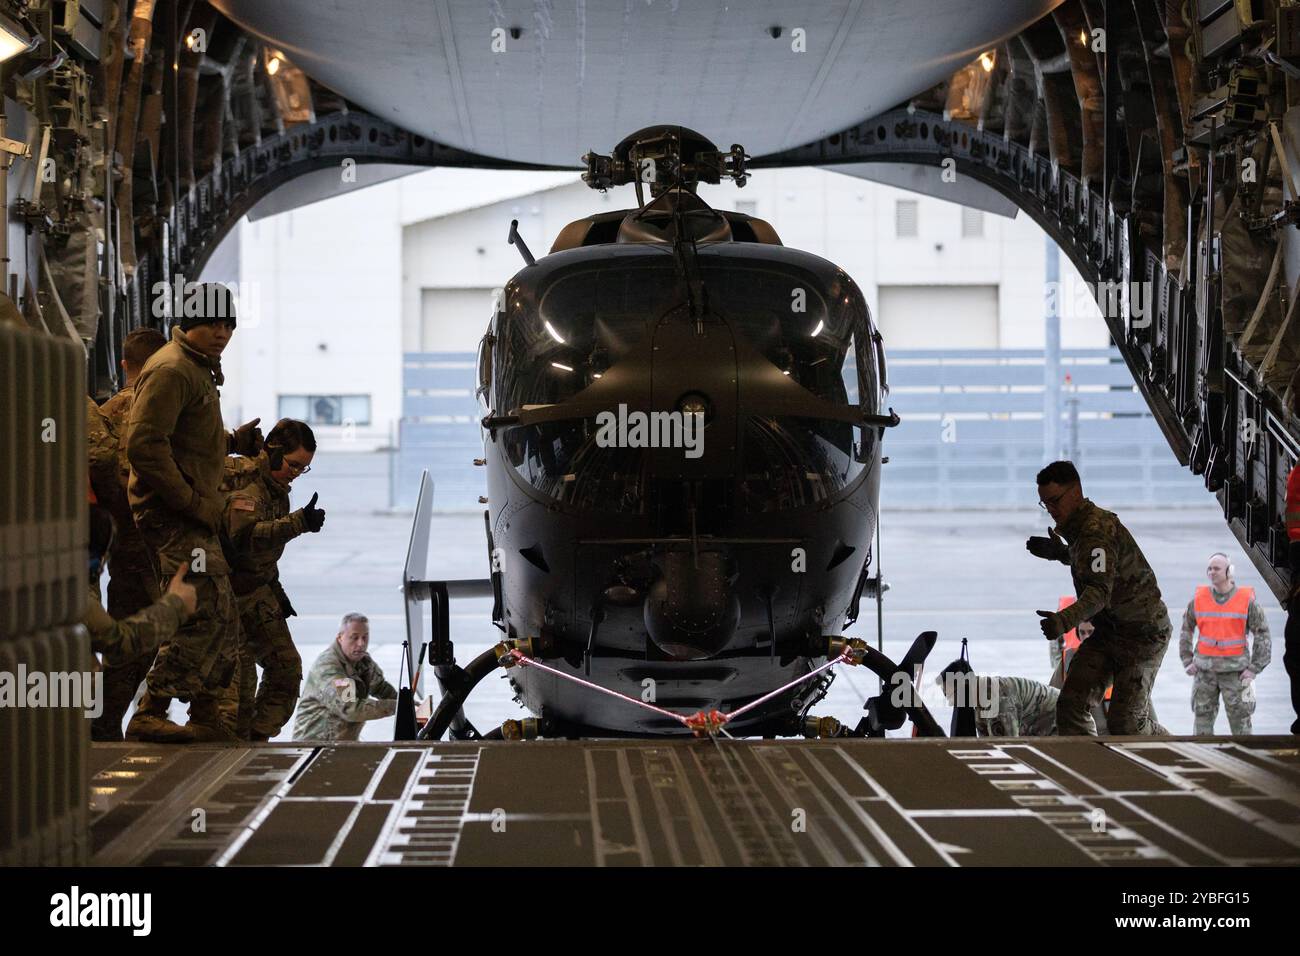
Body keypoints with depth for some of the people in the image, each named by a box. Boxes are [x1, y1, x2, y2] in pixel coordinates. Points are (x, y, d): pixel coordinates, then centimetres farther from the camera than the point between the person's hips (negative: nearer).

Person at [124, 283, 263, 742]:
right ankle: (149, 715, -14)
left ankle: (206, 718, 23)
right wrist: (193, 503, -21)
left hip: (195, 517, 11)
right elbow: (144, 446, -23)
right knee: (207, 617, -17)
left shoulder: (199, 369, 19)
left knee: (222, 620, 14)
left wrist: (233, 441, 12)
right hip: (173, 516, -11)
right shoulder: (171, 369, -14)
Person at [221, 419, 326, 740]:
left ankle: (259, 738, 14)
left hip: (258, 592, 10)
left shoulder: (277, 489, 12)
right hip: (230, 592, -10)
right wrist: (299, 522, -45)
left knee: (286, 666, 8)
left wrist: (276, 591, 23)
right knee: (241, 676, -11)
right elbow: (245, 536, -38)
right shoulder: (245, 484, -19)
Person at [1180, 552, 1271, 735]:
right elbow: (1186, 631, 12)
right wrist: (1187, 662, 3)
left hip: (1235, 670, -2)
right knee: (1203, 719, 2)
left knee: (1239, 719, 1)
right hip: (1205, 669, 2)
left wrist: (1254, 669, -11)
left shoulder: (1247, 600, -9)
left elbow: (1263, 635, -4)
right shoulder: (1198, 599, -1)